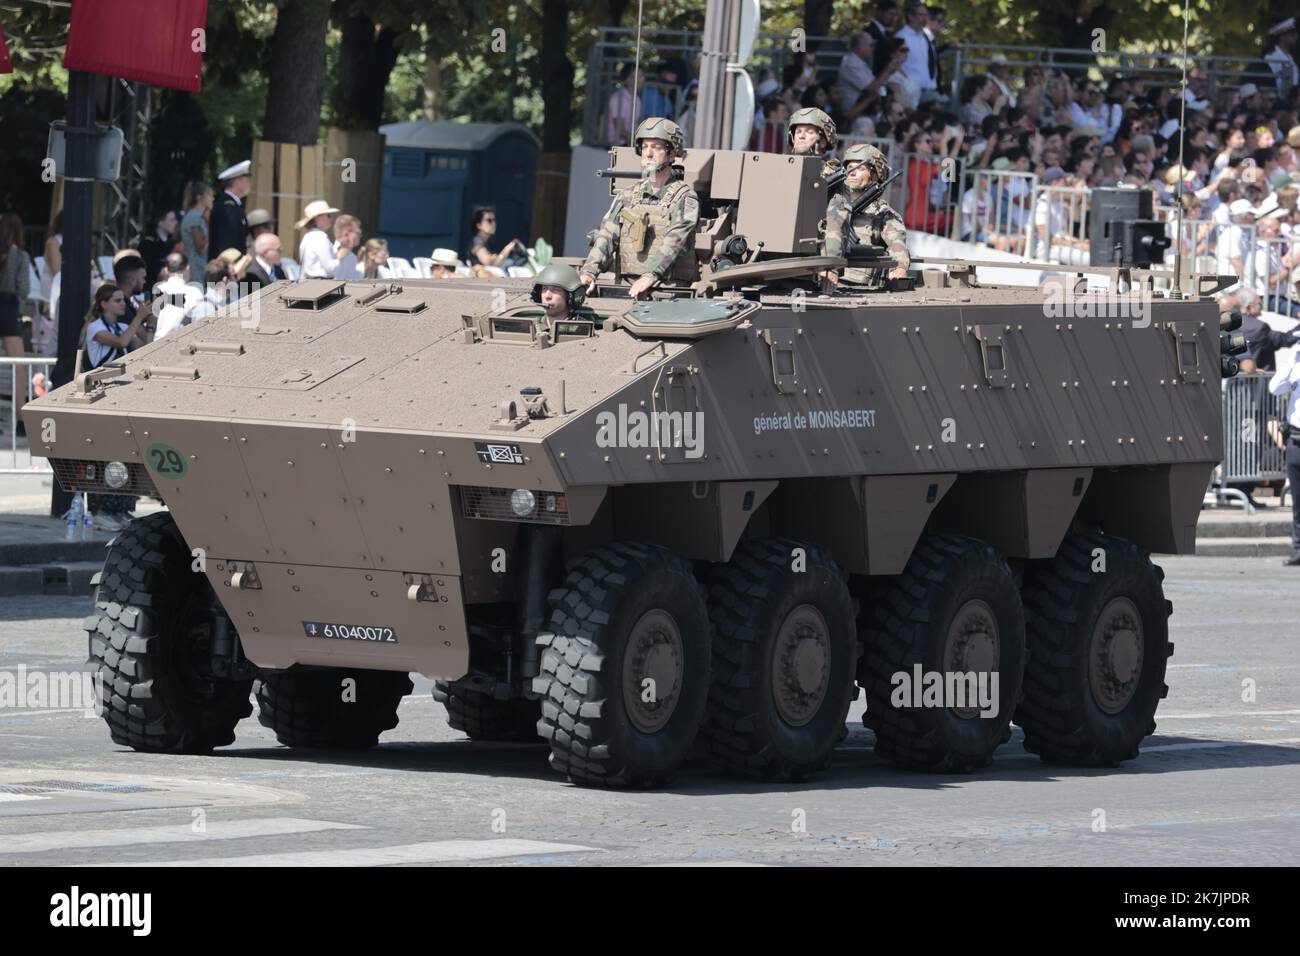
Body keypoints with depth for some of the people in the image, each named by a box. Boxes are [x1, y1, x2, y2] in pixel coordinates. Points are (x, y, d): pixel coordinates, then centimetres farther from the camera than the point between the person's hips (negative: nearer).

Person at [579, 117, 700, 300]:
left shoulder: (684, 197, 3)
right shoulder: (627, 196, 19)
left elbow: (674, 242, -12)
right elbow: (607, 236, 8)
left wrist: (650, 276, -27)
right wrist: (589, 271, -11)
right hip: (626, 288, 4)